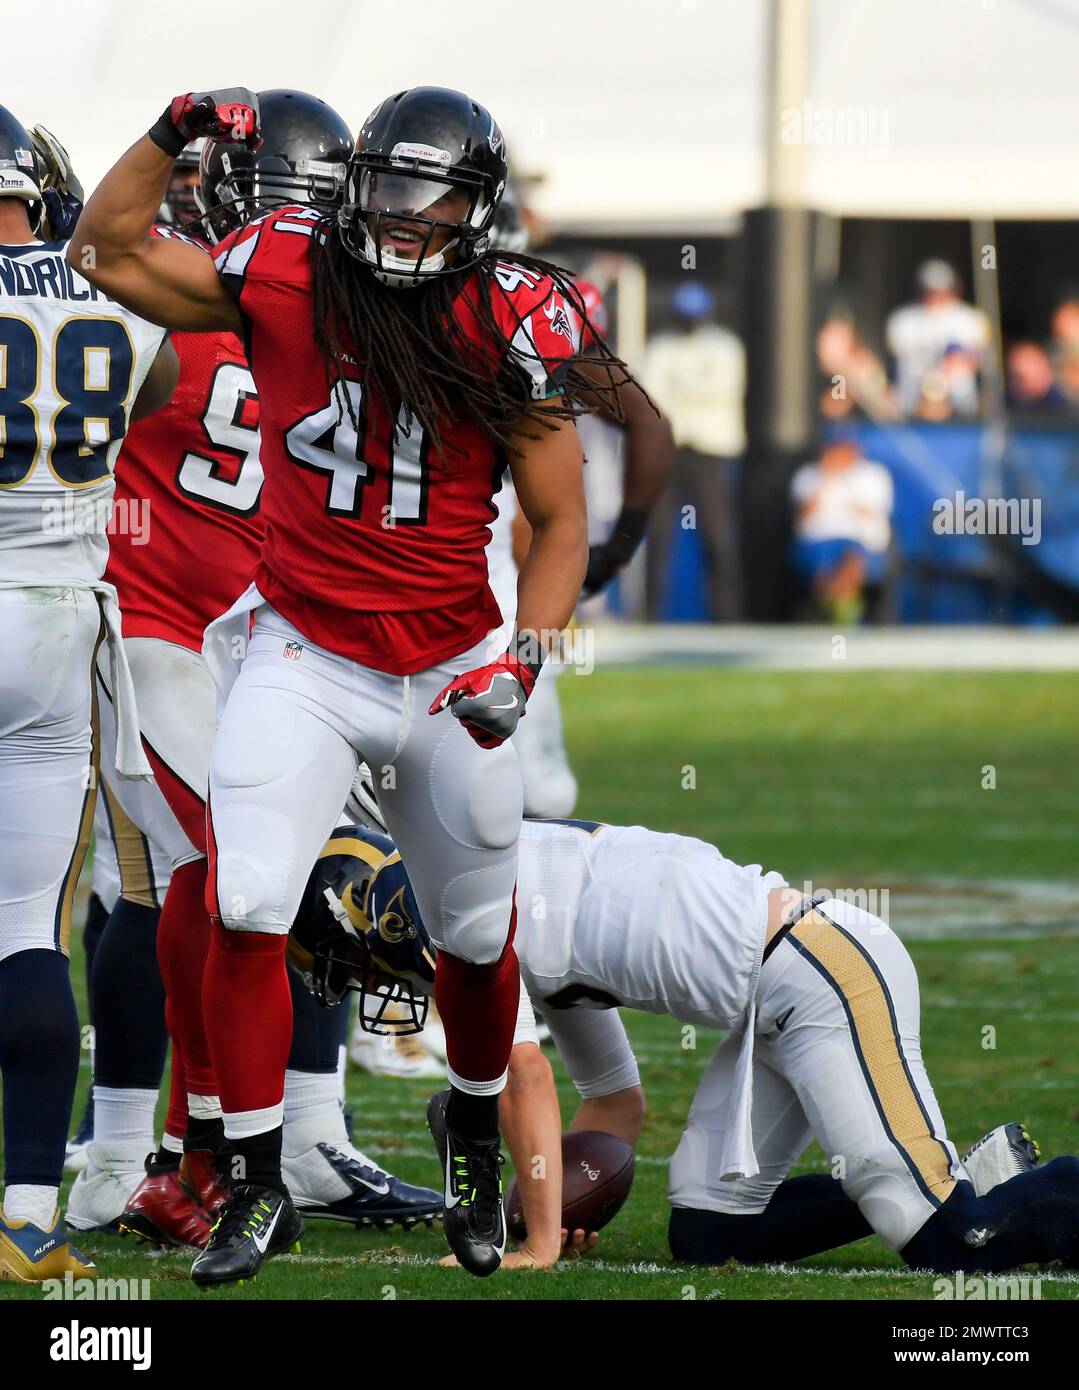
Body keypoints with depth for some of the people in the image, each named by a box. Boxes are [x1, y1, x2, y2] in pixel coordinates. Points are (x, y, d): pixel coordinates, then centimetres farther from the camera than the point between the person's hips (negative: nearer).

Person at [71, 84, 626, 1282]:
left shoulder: (512, 327, -9)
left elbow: (558, 521, -4)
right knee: (246, 914, -15)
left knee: (479, 935, 13)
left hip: (449, 671, 1)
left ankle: (473, 1134, 44)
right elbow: (108, 252, 3)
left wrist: (525, 663, -16)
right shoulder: (287, 272, -7)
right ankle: (259, 1189, -1)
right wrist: (176, 134, -11)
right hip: (305, 655, -1)